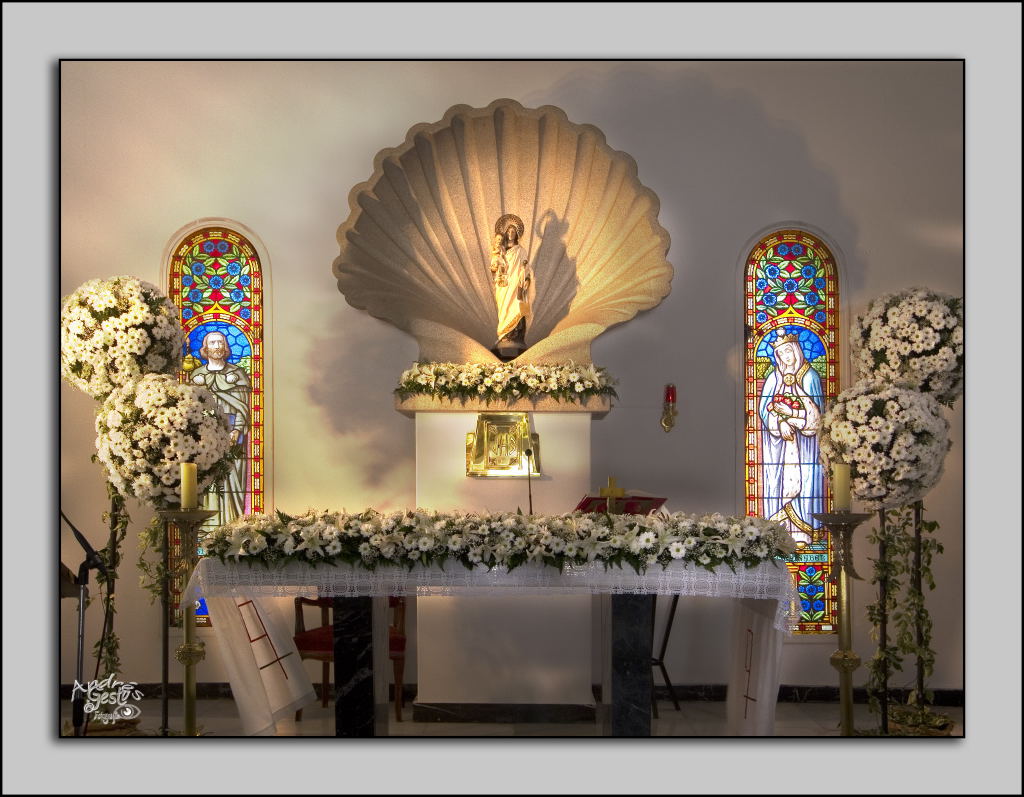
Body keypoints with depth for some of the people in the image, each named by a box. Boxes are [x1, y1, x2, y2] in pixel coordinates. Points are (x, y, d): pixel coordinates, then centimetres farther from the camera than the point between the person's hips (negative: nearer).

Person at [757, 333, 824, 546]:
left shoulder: (810, 376, 3)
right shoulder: (774, 378, 11)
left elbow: (815, 412, -3)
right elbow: (764, 408, 3)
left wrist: (787, 411, -13)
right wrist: (781, 423, -14)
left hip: (804, 439, -2)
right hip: (777, 437, 3)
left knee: (802, 479, -9)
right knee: (779, 479, -4)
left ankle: (802, 532, -8)